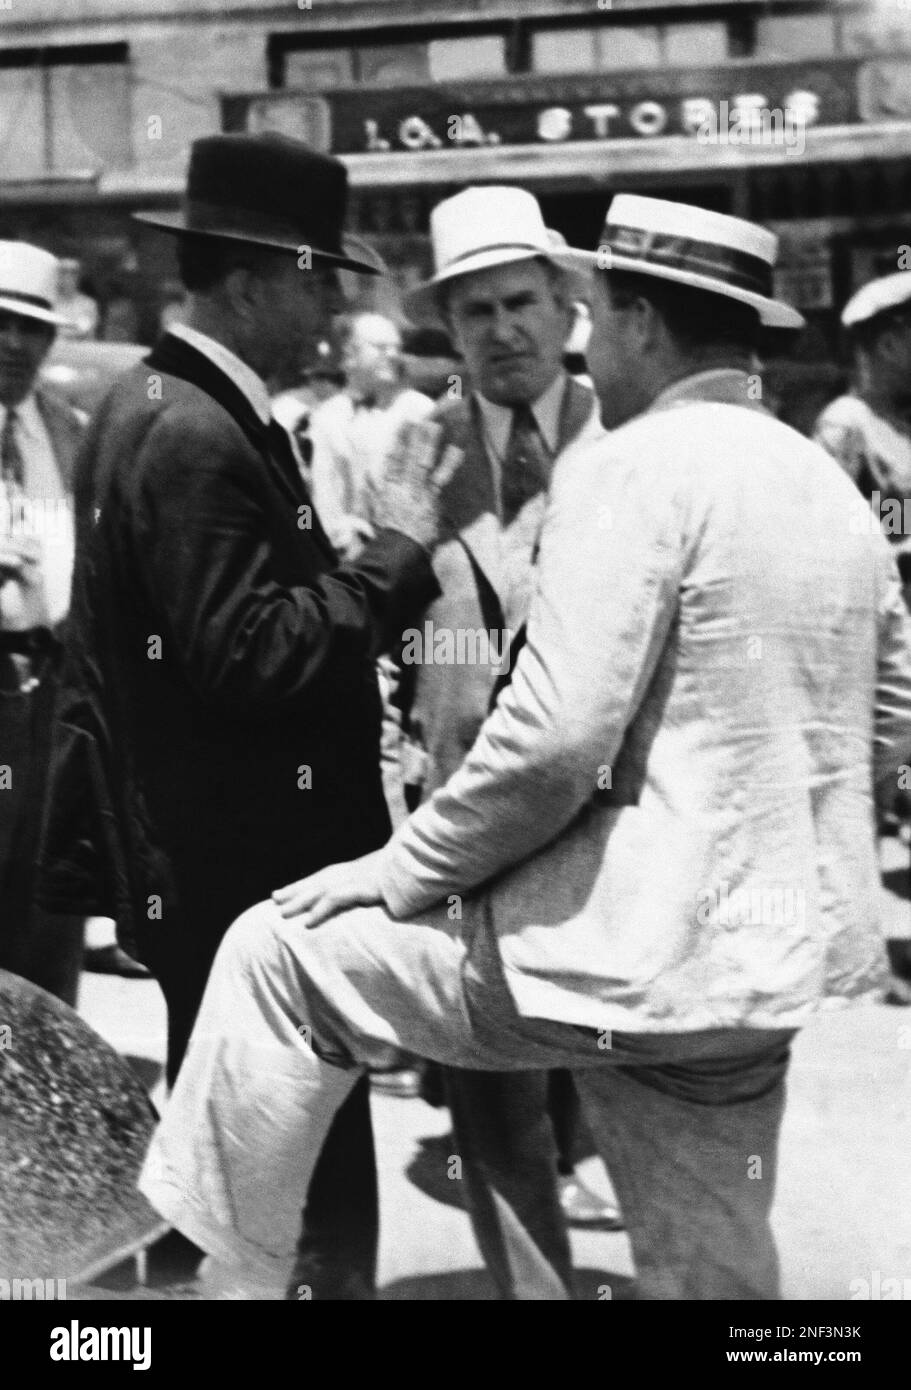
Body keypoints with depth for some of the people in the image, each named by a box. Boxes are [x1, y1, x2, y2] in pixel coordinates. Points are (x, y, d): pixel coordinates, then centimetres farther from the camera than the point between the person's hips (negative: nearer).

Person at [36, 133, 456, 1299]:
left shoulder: (160, 404, 12)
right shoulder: (193, 434, -20)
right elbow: (251, 657, -25)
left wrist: (380, 565, 7)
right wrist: (394, 557, -17)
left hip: (210, 859, 10)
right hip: (240, 870, -10)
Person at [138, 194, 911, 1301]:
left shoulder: (634, 466, -14)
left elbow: (556, 735, -21)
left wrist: (402, 867, -8)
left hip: (642, 953, -8)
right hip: (765, 966, 8)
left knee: (280, 952, 5)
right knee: (713, 1275, 19)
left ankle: (219, 1266, 14)